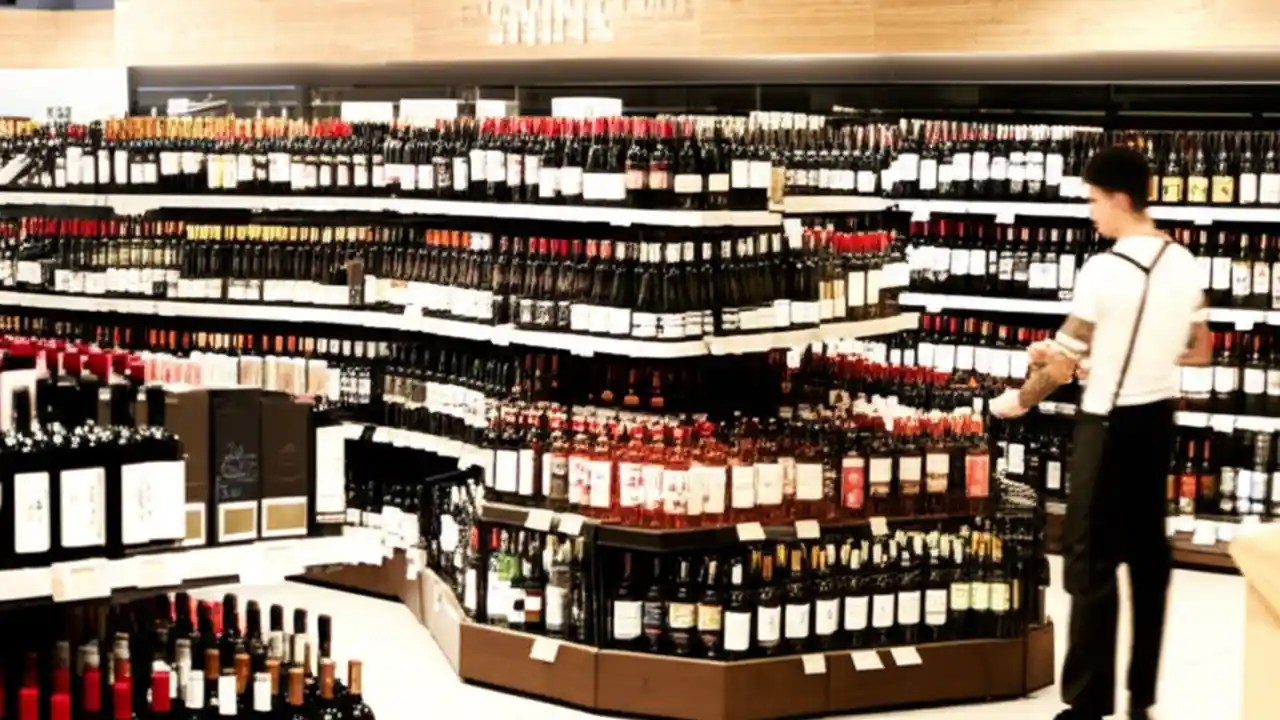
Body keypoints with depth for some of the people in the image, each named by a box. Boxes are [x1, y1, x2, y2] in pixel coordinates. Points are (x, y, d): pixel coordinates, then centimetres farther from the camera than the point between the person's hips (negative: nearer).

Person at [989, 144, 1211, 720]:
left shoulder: (1105, 269, -19)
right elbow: (1199, 352, 13)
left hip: (1111, 425, -7)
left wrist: (1018, 400, 4)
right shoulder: (1184, 264, 3)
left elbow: (1063, 366, -14)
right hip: (1158, 420, 8)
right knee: (1147, 551, 13)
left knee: (1092, 560, -2)